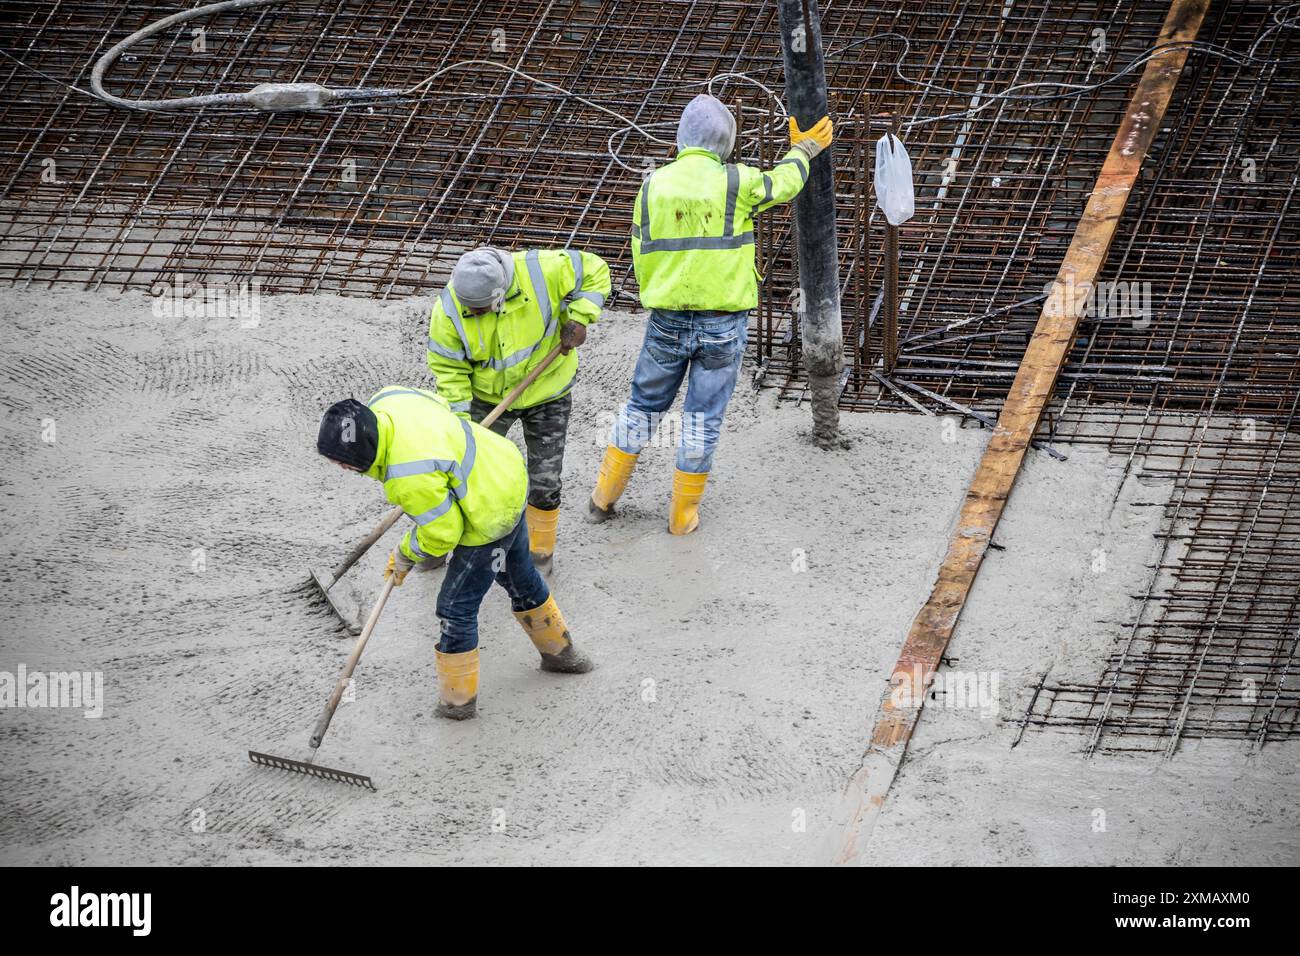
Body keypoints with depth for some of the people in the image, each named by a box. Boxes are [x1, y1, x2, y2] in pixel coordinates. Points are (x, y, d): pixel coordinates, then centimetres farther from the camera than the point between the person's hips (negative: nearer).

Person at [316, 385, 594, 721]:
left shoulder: (410, 478, -38)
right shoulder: (386, 399, -15)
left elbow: (441, 533, -23)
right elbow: (440, 405, 8)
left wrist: (404, 556, -4)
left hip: (490, 519, -9)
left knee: (456, 607, 7)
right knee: (519, 578, 30)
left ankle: (457, 701, 24)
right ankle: (558, 651, 50)